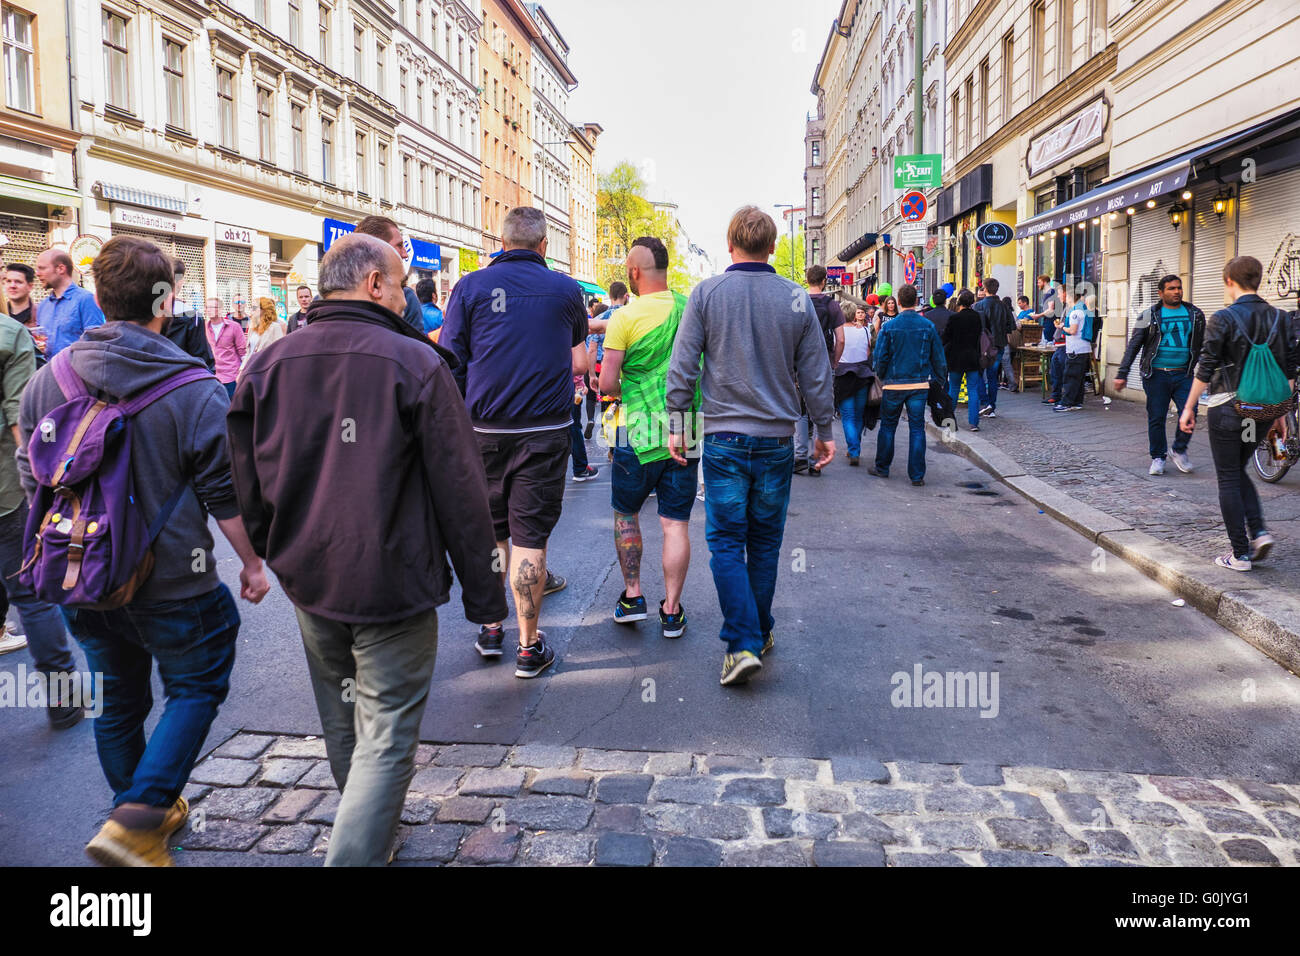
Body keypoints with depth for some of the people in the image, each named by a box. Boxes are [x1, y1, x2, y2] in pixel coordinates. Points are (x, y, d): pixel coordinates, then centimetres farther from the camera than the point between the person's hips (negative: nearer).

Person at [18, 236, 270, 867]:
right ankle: (134, 820, 2)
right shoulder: (194, 388, -16)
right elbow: (226, 494, -13)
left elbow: (32, 480, 10)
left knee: (117, 702, 19)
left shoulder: (47, 379, -1)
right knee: (196, 688, 13)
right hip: (170, 584, -5)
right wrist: (252, 562, 1)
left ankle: (150, 815, 37)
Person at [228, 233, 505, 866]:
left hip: (309, 582, 6)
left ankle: (371, 828, 45)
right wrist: (482, 593, -5)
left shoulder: (267, 366, 0)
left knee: (341, 724, 24)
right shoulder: (415, 363, -13)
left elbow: (249, 486, 8)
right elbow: (461, 491, -12)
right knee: (387, 738, 4)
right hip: (393, 586, -6)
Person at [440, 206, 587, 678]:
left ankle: (490, 628, 26)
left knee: (489, 532, 16)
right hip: (544, 431, -1)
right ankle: (529, 646, 8)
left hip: (484, 431, 1)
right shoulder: (565, 290, 2)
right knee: (529, 536, 2)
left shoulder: (470, 287, 0)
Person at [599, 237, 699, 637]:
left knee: (625, 515, 17)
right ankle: (672, 611, 12)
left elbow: (607, 383, -13)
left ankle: (633, 596, 21)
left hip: (639, 434, -3)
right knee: (675, 524, 7)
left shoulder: (626, 316, -11)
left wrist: (627, 395, 7)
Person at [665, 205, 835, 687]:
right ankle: (761, 632, 26)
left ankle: (743, 643, -7)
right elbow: (816, 374, 5)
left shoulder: (706, 293, -4)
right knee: (765, 542, 14)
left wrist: (677, 424, 5)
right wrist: (824, 430, 15)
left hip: (724, 437, -2)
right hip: (778, 438, 2)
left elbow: (682, 367, -4)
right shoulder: (797, 299, 0)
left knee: (726, 542, 3)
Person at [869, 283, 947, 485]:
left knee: (888, 426, 13)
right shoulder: (928, 326, -1)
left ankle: (882, 468, 23)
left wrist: (882, 378, 12)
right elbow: (938, 357, 4)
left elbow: (879, 357, -4)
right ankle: (917, 475, 4)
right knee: (917, 428, 4)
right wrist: (941, 380, 16)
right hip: (920, 384, 1)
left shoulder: (889, 326, -7)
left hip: (894, 384, -1)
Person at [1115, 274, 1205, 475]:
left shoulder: (1195, 314, 10)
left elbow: (1202, 345, 20)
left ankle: (1180, 451, 13)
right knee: (1156, 418, 2)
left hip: (1184, 374, 2)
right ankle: (1158, 458, 16)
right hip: (1156, 375, -2)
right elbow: (1133, 346, -1)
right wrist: (1122, 374, -7)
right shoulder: (1149, 315, 1)